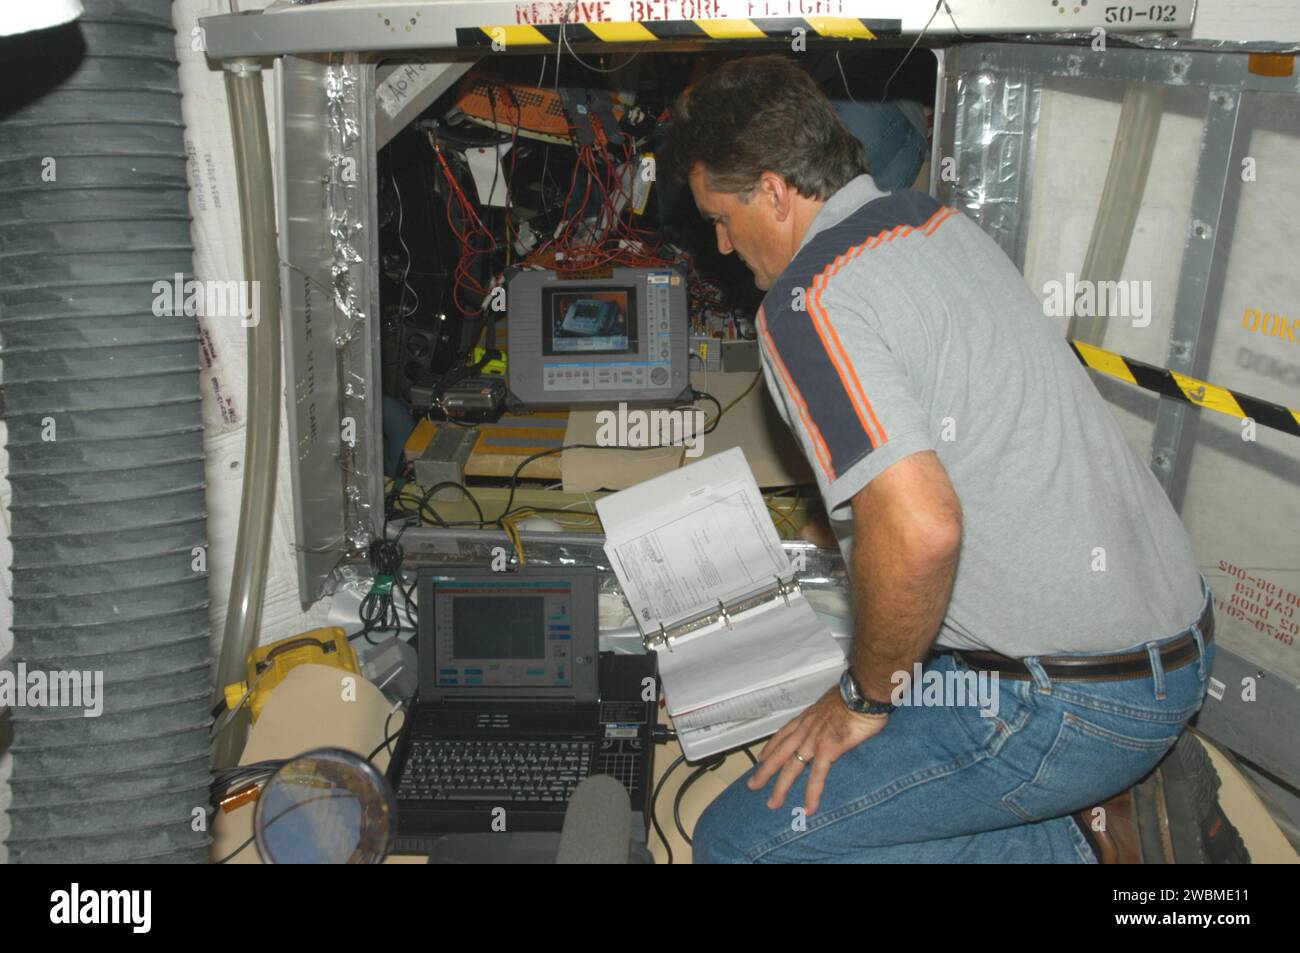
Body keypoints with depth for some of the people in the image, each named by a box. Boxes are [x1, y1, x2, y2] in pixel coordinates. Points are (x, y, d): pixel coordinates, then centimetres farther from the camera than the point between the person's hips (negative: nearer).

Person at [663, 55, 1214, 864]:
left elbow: (920, 530, -31)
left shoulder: (808, 302, -19)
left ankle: (1037, 846, 1)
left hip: (1076, 705, -9)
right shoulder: (940, 220, 9)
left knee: (737, 839, -5)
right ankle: (1044, 834, 16)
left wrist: (865, 699, -13)